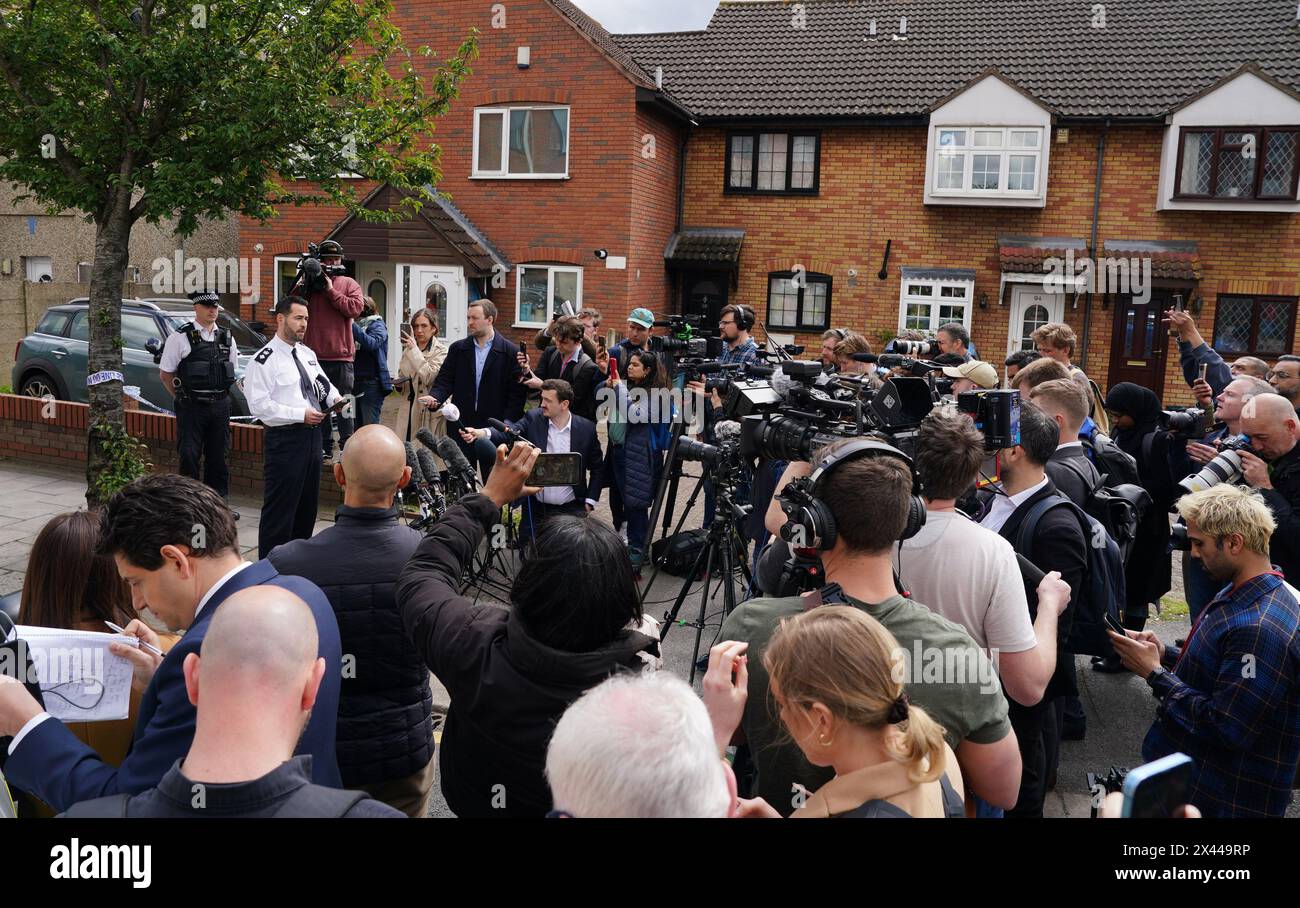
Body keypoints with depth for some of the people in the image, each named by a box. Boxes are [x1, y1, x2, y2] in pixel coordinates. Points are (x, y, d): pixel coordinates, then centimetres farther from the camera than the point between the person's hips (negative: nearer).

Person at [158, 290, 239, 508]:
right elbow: (165, 373, 0)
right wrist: (183, 397, 1)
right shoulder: (180, 337, -4)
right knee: (189, 456, -3)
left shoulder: (226, 337, 10)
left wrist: (221, 395, 13)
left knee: (218, 455, 10)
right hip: (191, 407, -4)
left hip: (220, 406, 4)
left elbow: (233, 371, 20)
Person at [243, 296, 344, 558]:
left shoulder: (307, 353, 12)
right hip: (285, 440, -8)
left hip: (312, 434, 8)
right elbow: (258, 405, -18)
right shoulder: (266, 359, -13)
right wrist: (301, 415, -21)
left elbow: (323, 383, 21)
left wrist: (334, 397, -1)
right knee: (280, 508, -3)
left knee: (308, 504, 18)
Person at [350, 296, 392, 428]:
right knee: (358, 426, 9)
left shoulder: (377, 325, -2)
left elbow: (372, 343, -22)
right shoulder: (358, 325, 16)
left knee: (370, 427, -10)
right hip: (356, 382, 7)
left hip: (372, 383, -7)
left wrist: (352, 325, -23)